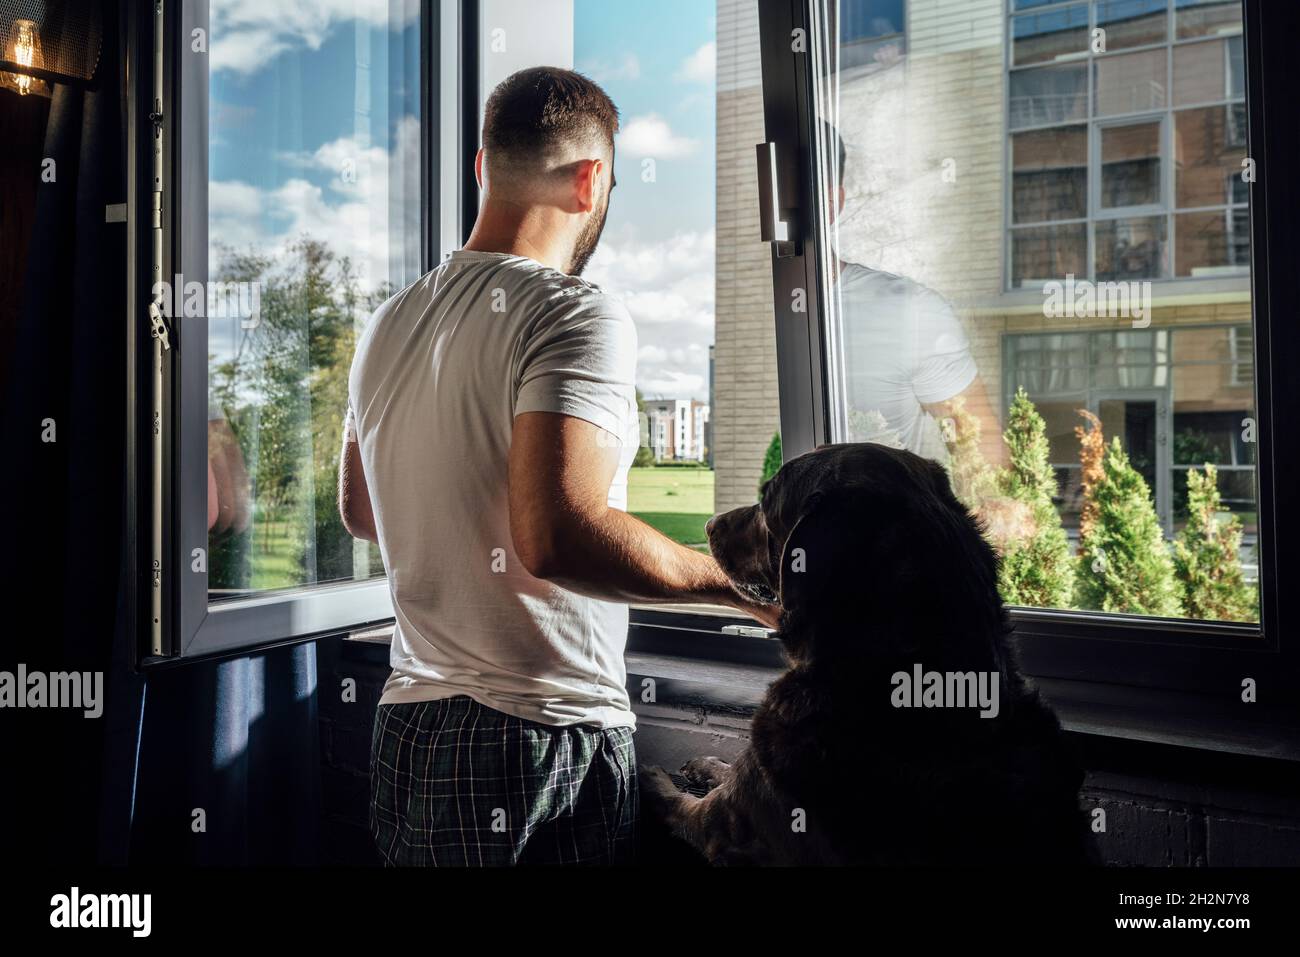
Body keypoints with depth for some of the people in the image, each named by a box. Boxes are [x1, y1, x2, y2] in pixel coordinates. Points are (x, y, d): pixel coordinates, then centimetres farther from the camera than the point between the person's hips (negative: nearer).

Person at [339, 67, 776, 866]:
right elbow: (557, 536, -28)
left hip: (408, 729, 8)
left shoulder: (387, 325, 9)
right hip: (544, 738, -7)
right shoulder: (578, 317, -15)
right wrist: (744, 584, -17)